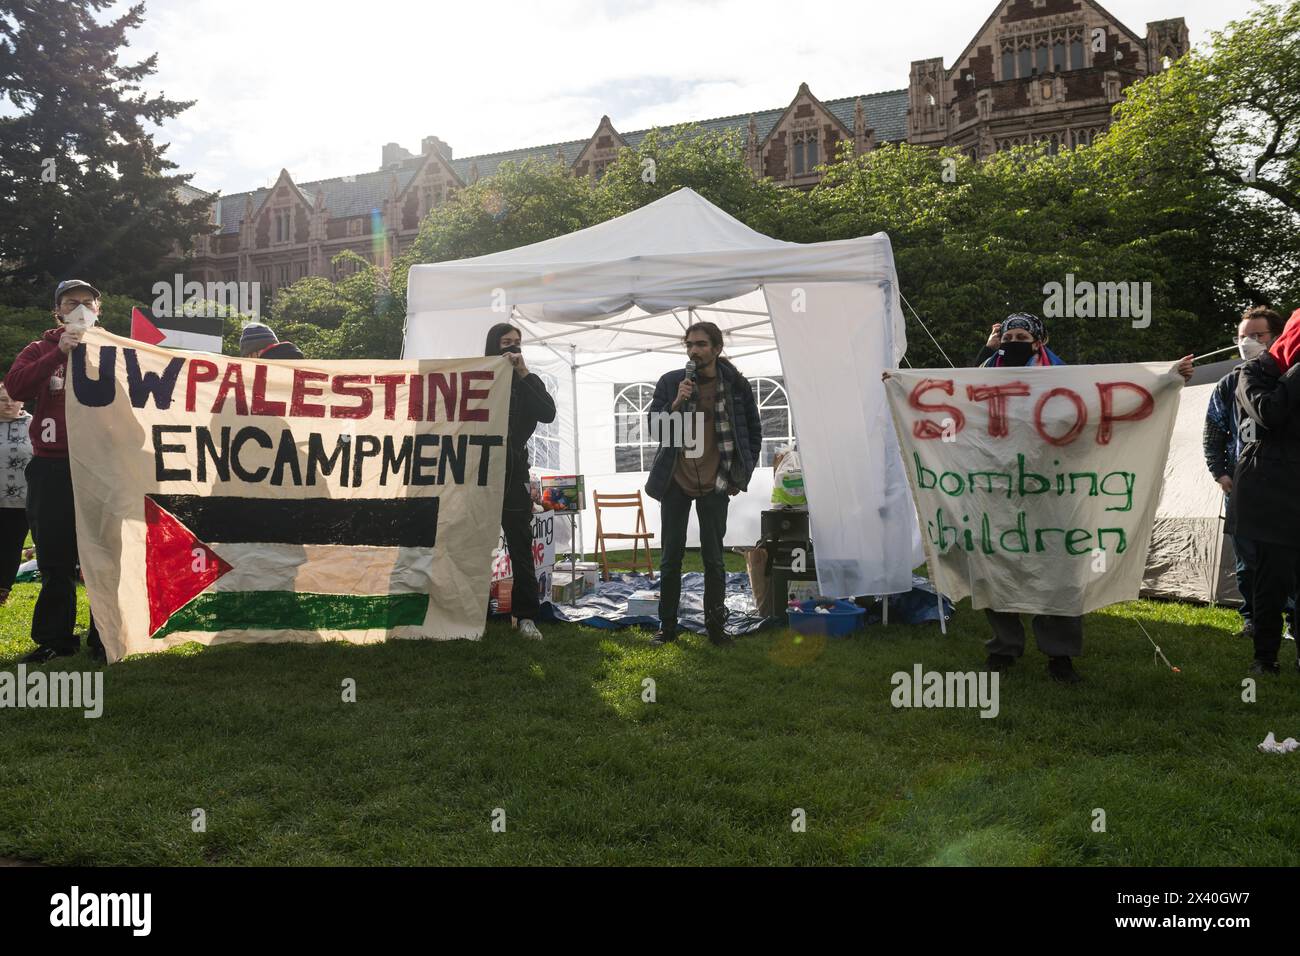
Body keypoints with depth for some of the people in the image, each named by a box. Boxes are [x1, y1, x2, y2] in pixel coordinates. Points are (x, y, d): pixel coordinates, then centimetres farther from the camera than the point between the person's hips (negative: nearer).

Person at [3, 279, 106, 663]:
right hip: (52, 468, 1)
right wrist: (59, 352, -14)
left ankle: (104, 638, 10)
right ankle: (54, 639, 15)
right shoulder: (40, 350, 12)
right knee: (55, 559, 4)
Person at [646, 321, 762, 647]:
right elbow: (654, 429, -3)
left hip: (715, 484, 0)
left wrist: (742, 475, 6)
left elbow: (754, 430, 10)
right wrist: (675, 404, -20)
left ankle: (715, 626, 17)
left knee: (714, 559, 5)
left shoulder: (737, 385, -1)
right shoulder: (670, 382, -3)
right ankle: (667, 626, 16)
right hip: (676, 481, 1)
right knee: (671, 557, 5)